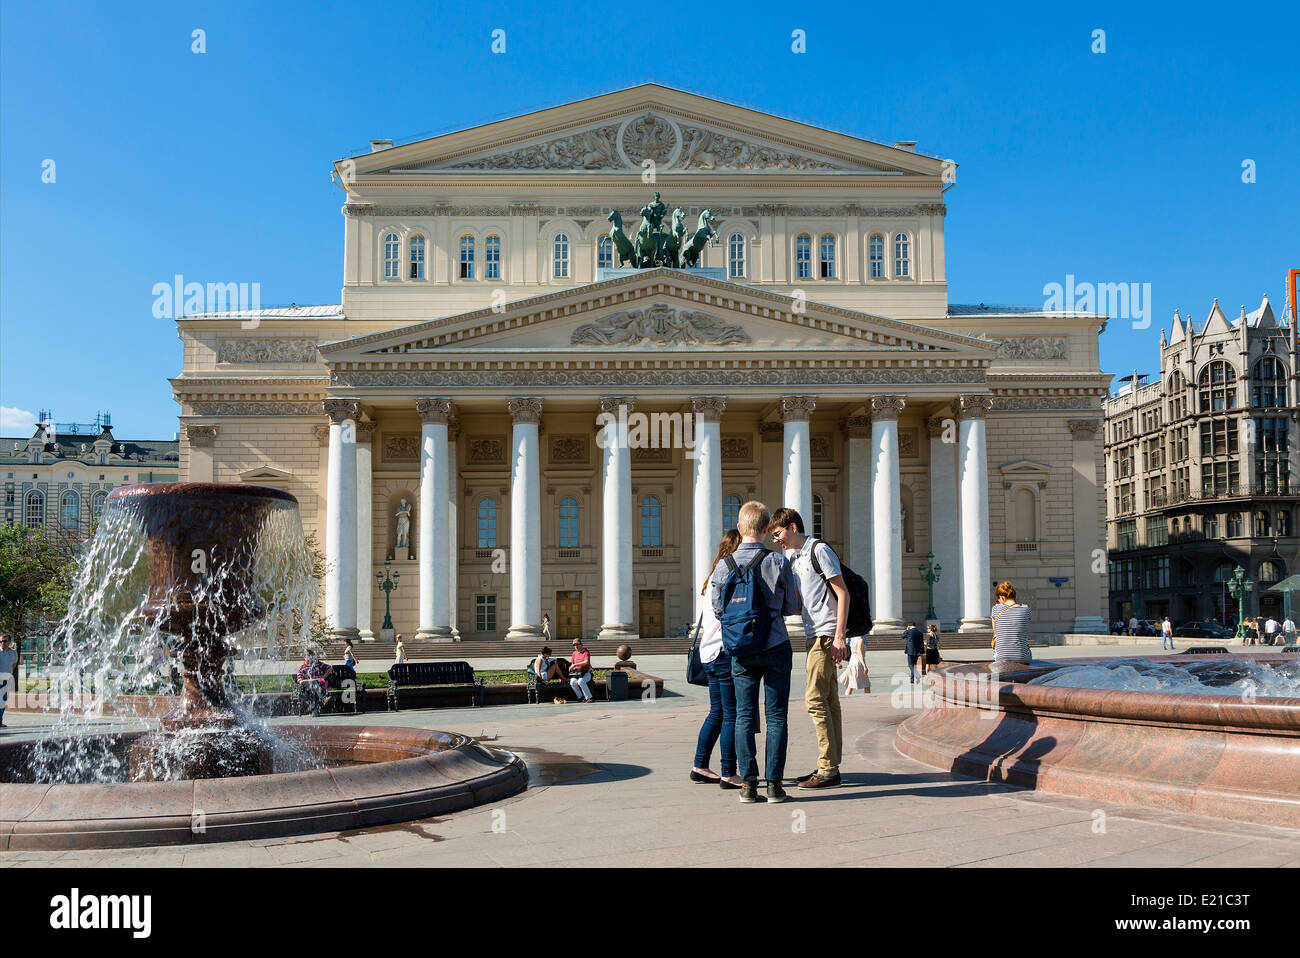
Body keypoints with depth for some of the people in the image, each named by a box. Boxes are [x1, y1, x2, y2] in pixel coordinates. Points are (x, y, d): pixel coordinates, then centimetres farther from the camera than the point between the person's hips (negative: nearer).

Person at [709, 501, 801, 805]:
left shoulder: (724, 566, -3)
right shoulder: (779, 562, -8)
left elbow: (718, 609, 2)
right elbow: (792, 607, 0)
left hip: (742, 651, 2)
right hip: (776, 648, -2)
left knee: (744, 716, 7)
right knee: (776, 716, 4)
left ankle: (748, 783, 6)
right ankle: (774, 783, 3)